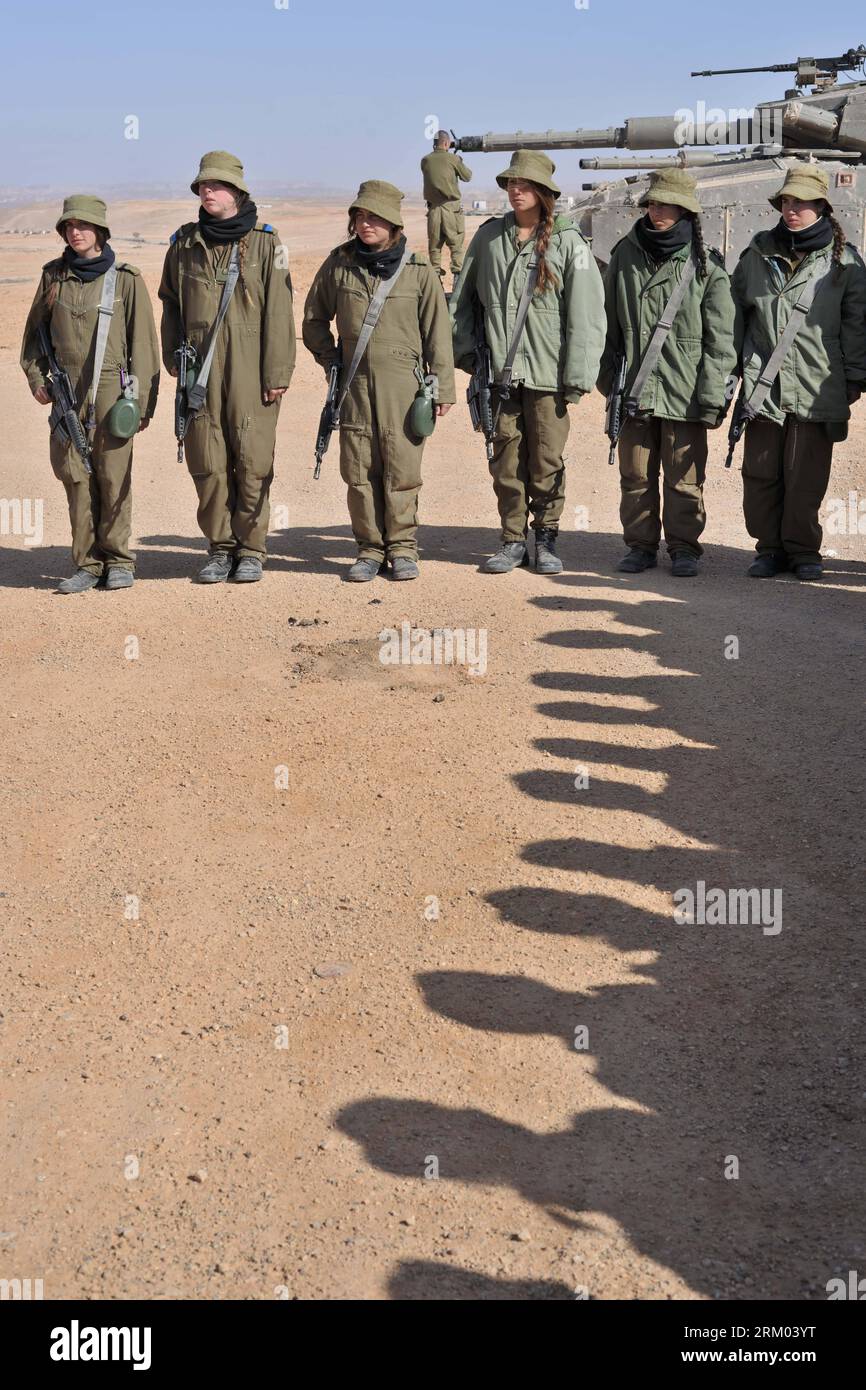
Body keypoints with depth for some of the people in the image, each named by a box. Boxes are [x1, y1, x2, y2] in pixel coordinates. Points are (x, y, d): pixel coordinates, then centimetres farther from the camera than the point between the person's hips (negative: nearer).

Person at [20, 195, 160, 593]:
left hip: (111, 389, -3)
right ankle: (87, 564, 10)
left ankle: (118, 561, 9)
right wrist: (36, 377, 9)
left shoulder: (125, 278, 1)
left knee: (114, 477, -3)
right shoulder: (54, 275, 11)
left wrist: (143, 401, -2)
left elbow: (143, 341, 1)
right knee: (76, 478, 2)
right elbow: (34, 331, 21)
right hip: (68, 392, 3)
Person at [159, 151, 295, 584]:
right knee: (207, 462, 4)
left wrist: (278, 372, -6)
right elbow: (171, 304, 18)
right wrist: (174, 359, 11)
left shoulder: (265, 242, 1)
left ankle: (251, 549, 10)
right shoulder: (185, 243, 10)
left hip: (250, 367, -3)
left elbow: (278, 311, -2)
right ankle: (220, 547, 15)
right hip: (201, 368, 3)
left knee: (252, 460, -2)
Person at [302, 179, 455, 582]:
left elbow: (437, 331, 4)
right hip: (354, 383, 2)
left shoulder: (418, 269, 2)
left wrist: (442, 387, 2)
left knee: (401, 468, -4)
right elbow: (313, 320, 18)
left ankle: (402, 548, 10)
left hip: (403, 383, -2)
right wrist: (332, 361, 9)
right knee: (359, 469, 3)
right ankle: (370, 548, 14)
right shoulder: (338, 264, 6)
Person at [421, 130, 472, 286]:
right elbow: (467, 177, 6)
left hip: (433, 207, 3)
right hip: (452, 206, -3)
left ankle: (435, 276, 9)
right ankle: (458, 275, -5)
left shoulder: (425, 160, 2)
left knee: (434, 245, 9)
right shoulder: (453, 158, -5)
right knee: (456, 245, 1)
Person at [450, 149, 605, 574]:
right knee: (505, 460, 7)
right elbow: (462, 297, 17)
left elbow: (586, 311, -4)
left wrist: (578, 375, -8)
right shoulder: (489, 235, 8)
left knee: (546, 461, 2)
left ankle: (546, 540, 16)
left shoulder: (567, 241, -1)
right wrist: (466, 348, 8)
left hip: (547, 373, -3)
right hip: (499, 371, 3)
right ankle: (513, 540, 18)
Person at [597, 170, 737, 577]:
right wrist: (608, 375, 11)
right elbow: (608, 321, 15)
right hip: (634, 389, 3)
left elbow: (719, 337, -1)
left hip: (684, 392, -3)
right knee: (636, 475, 8)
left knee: (684, 478, 2)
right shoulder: (626, 254, 8)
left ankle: (684, 547, 14)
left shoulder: (706, 264, 0)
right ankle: (641, 545, 19)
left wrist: (712, 395, -7)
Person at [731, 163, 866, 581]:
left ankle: (803, 550, 10)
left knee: (807, 475, -1)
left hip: (817, 388, -2)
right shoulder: (758, 253, 12)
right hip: (763, 384, 2)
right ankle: (769, 547, 14)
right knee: (761, 472, 2)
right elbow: (735, 309, 18)